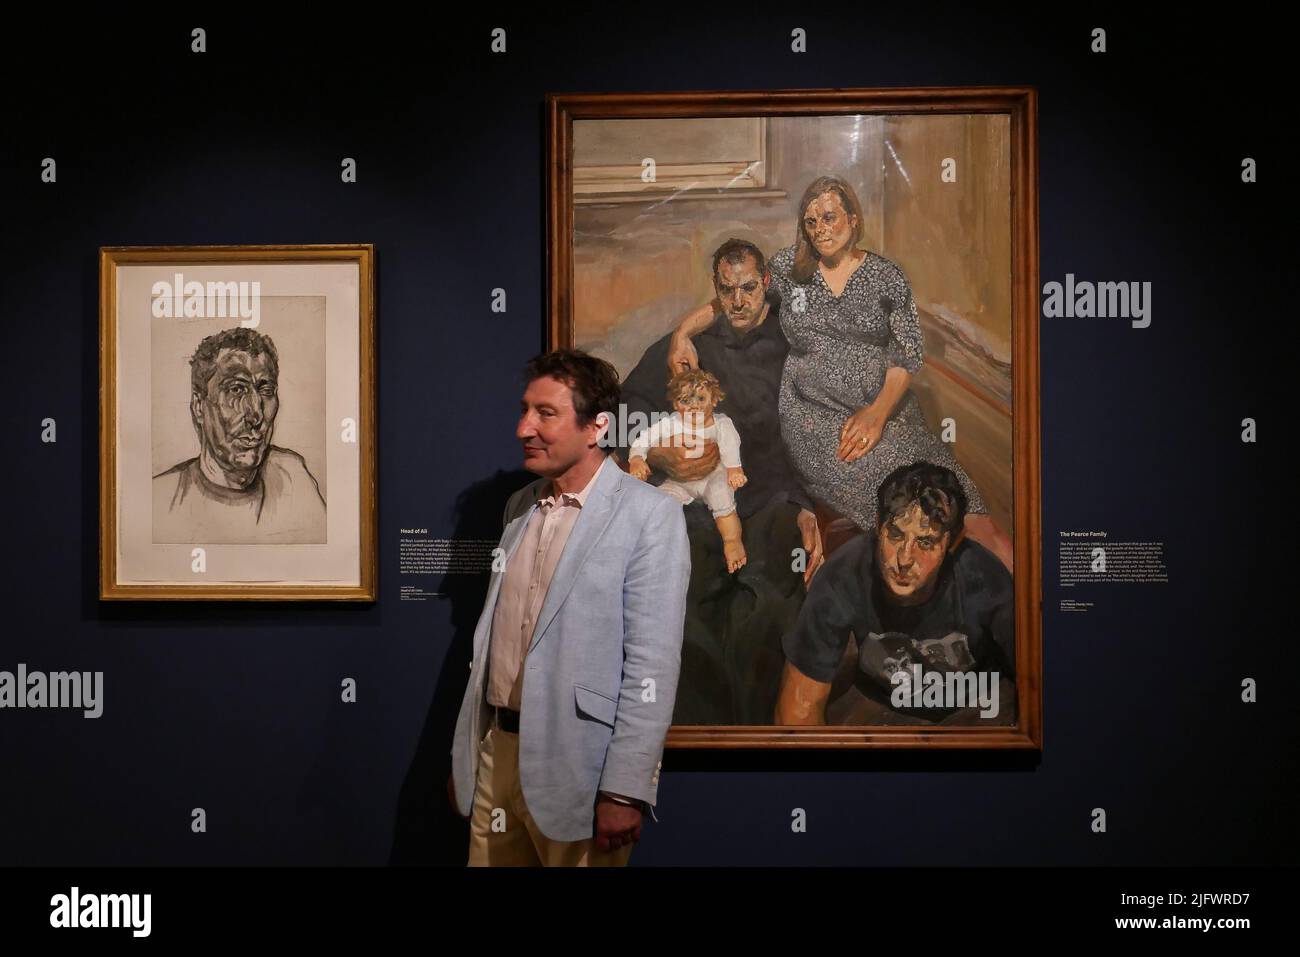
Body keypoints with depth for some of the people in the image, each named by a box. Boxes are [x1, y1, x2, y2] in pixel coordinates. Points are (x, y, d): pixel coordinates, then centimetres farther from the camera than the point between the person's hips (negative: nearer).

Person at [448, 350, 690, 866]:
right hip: (496, 747, 6)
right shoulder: (519, 506, 9)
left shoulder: (650, 516, -12)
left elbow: (652, 665, -16)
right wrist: (466, 749, 15)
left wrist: (625, 790, -18)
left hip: (574, 764, -6)